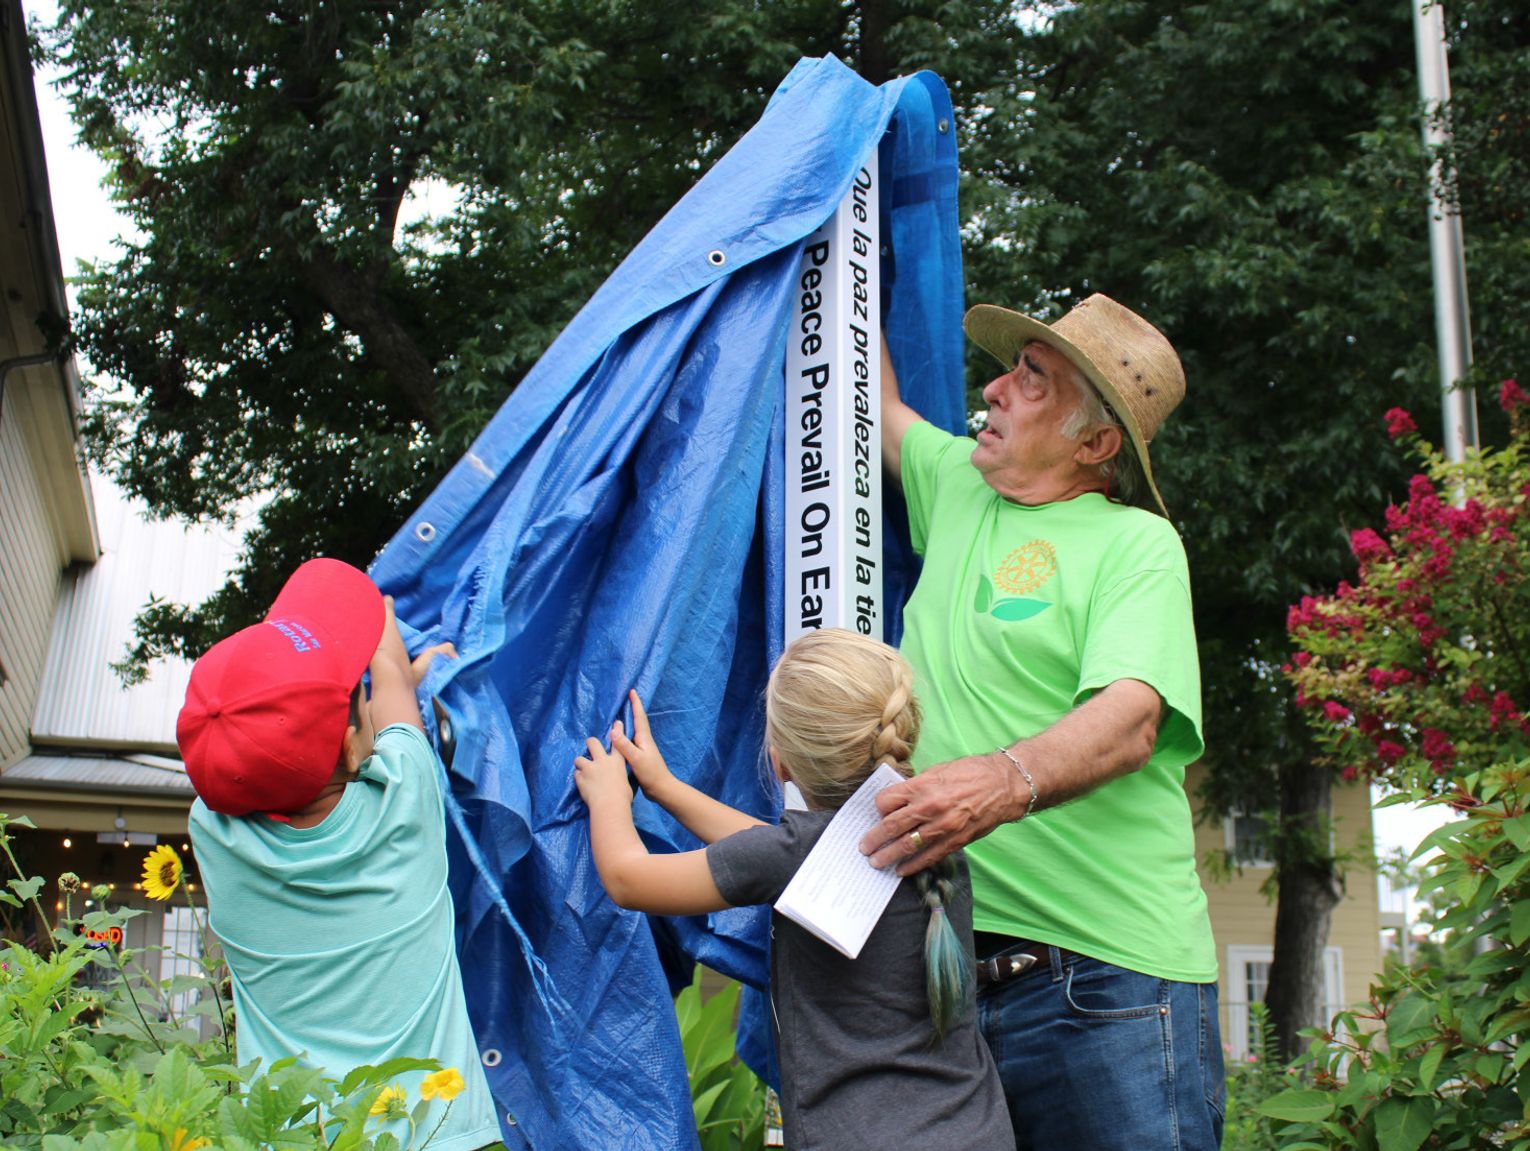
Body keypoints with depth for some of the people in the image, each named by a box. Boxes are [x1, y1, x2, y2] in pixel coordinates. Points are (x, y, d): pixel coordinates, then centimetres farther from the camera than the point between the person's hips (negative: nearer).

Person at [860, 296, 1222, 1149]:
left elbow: (1132, 718, -19)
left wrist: (1008, 779, -38)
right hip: (945, 965, 6)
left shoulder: (1137, 542, -3)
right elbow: (877, 402, 32)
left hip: (1107, 978, -5)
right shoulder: (960, 488, 15)